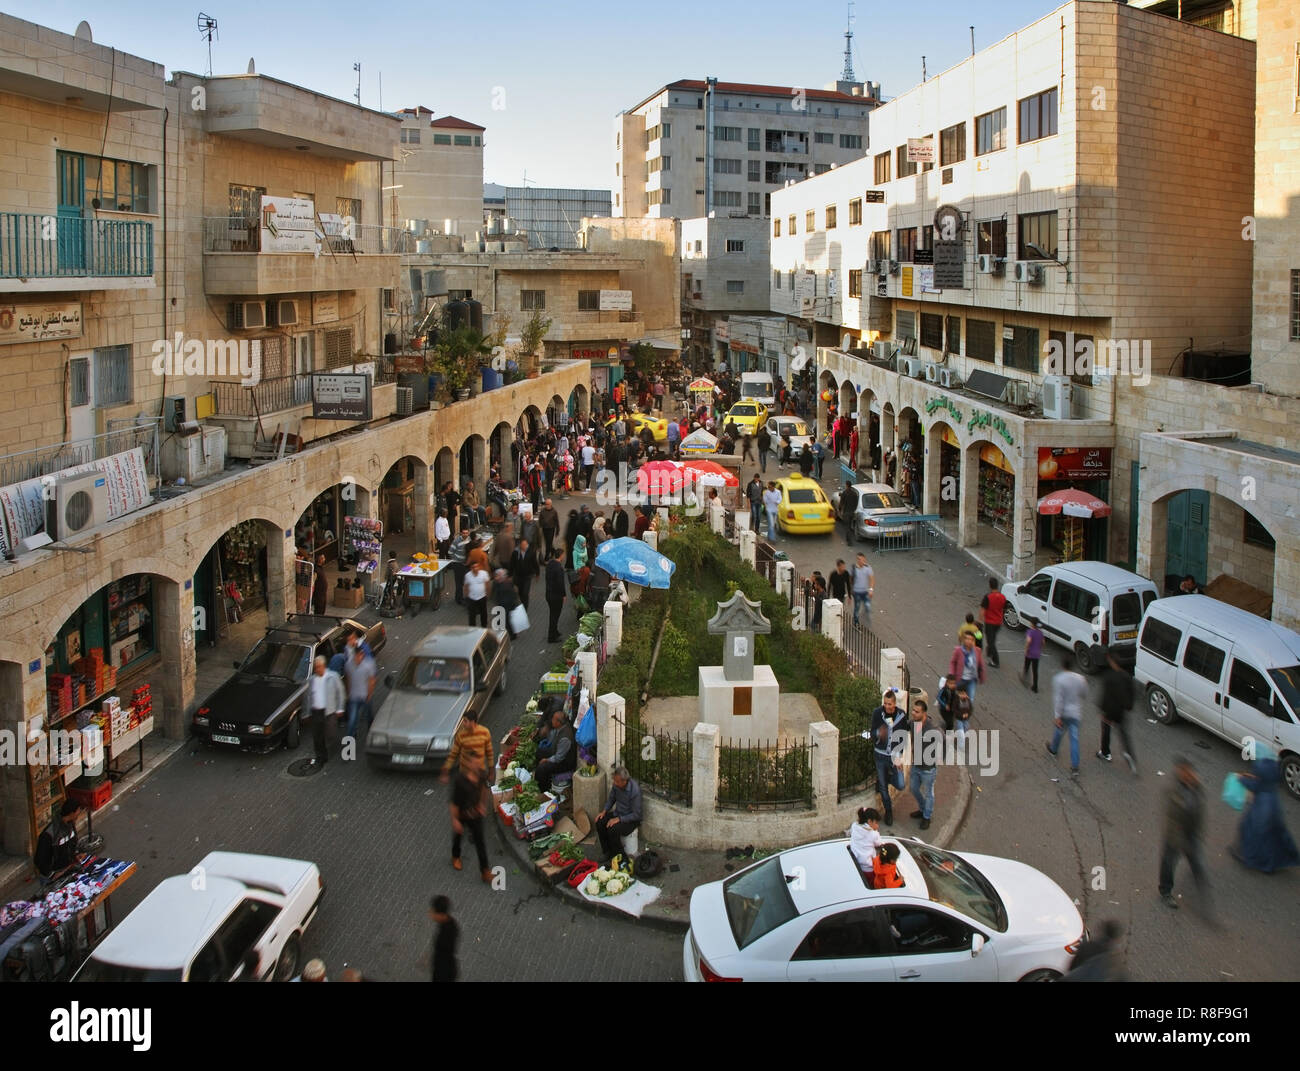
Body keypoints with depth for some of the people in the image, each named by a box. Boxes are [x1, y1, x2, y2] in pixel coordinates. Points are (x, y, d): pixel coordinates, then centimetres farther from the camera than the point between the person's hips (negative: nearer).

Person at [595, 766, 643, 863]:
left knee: (612, 829, -28)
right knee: (599, 822, -12)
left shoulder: (635, 790, -30)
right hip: (617, 813, 7)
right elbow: (611, 799, 11)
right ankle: (607, 851, 4)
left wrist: (618, 819, -28)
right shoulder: (616, 784, -9)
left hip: (631, 819, -7)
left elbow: (636, 815, -25)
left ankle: (619, 855, -5)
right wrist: (604, 811, -5)